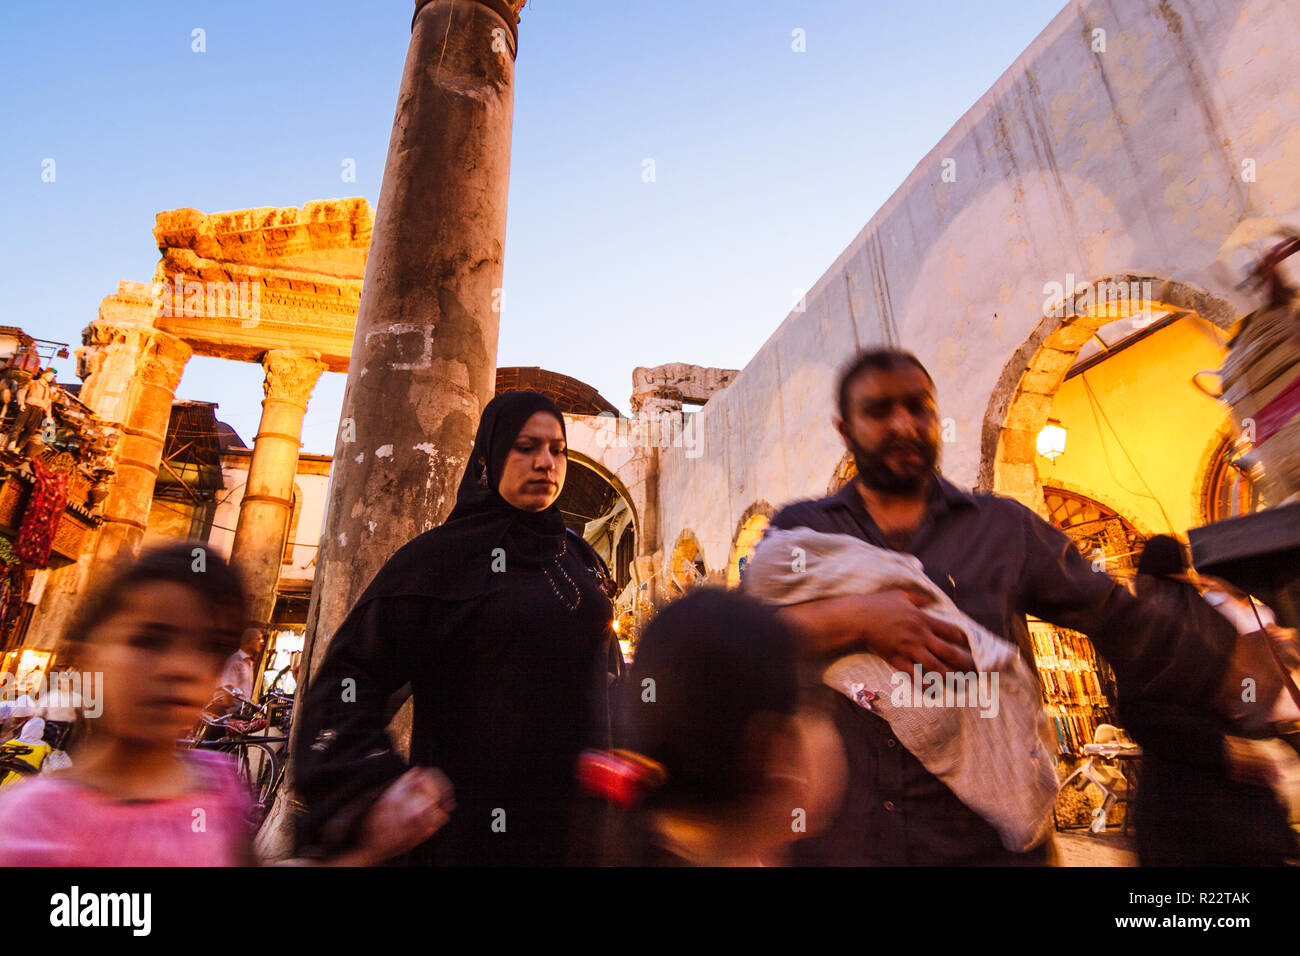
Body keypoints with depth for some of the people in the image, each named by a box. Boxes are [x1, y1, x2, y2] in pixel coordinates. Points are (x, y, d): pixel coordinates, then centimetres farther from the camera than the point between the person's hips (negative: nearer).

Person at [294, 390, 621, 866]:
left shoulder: (581, 559, 9)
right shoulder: (439, 555, -7)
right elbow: (348, 674, -9)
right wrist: (376, 786, -21)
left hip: (580, 808, 5)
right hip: (473, 820, -5)